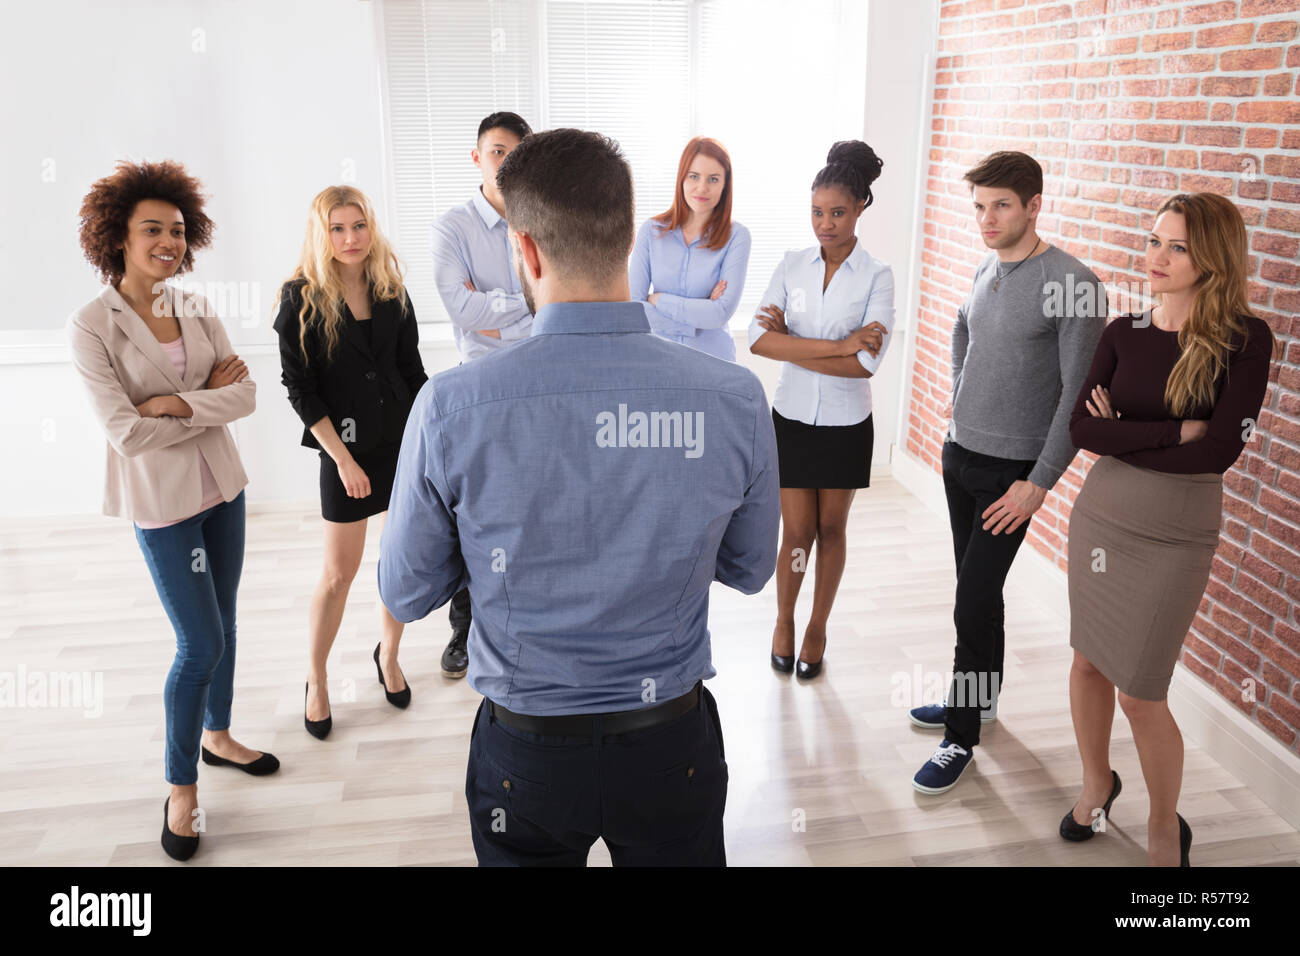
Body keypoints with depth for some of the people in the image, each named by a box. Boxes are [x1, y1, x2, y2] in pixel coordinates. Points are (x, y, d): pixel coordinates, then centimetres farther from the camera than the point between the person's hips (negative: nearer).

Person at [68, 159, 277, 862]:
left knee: (222, 624, 17)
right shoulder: (90, 327, -13)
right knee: (200, 643, -2)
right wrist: (211, 399, -12)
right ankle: (181, 785, 19)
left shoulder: (197, 310, 2)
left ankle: (217, 736, 40)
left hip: (223, 487, 5)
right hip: (161, 502, -5)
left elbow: (246, 395, -6)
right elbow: (125, 432, -20)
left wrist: (177, 403, -19)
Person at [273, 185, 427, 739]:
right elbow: (300, 390, -9)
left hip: (405, 441, 4)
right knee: (338, 575, 5)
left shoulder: (391, 290, 3)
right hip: (346, 450, -4)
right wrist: (343, 459, -13)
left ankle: (388, 655, 35)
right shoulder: (301, 299, -8)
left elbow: (413, 371, 8)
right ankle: (316, 682, 26)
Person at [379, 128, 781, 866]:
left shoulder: (452, 408, -21)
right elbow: (750, 570, -1)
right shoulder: (736, 399, -17)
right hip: (673, 747, 1)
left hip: (526, 755, 0)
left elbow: (407, 596, -7)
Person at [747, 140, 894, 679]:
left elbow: (867, 362, -20)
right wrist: (839, 345, -24)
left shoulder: (876, 276, -8)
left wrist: (790, 342, -18)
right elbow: (759, 340, -17)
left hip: (845, 424, 0)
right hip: (792, 417, 1)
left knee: (831, 528, 13)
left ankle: (818, 629, 31)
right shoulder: (791, 266, -2)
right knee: (797, 531, 4)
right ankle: (783, 620, 29)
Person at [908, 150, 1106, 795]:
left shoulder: (1073, 284, -16)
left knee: (974, 603, -6)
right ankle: (979, 699, 35)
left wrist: (1040, 482, -18)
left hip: (1011, 470, -7)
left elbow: (1080, 393, -17)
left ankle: (961, 738, 9)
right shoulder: (986, 272, 7)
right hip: (960, 453, 7)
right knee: (978, 591, 18)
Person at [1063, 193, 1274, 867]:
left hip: (1177, 538, -3)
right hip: (1099, 517, 4)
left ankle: (1165, 825, 29)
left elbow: (1220, 450, -19)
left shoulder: (1244, 339, -9)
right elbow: (1081, 427, -9)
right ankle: (1097, 782, 41)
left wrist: (1121, 435, -12)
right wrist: (1174, 432, -17)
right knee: (1089, 661, 14)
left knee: (1140, 693, 2)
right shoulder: (1123, 333, 1)